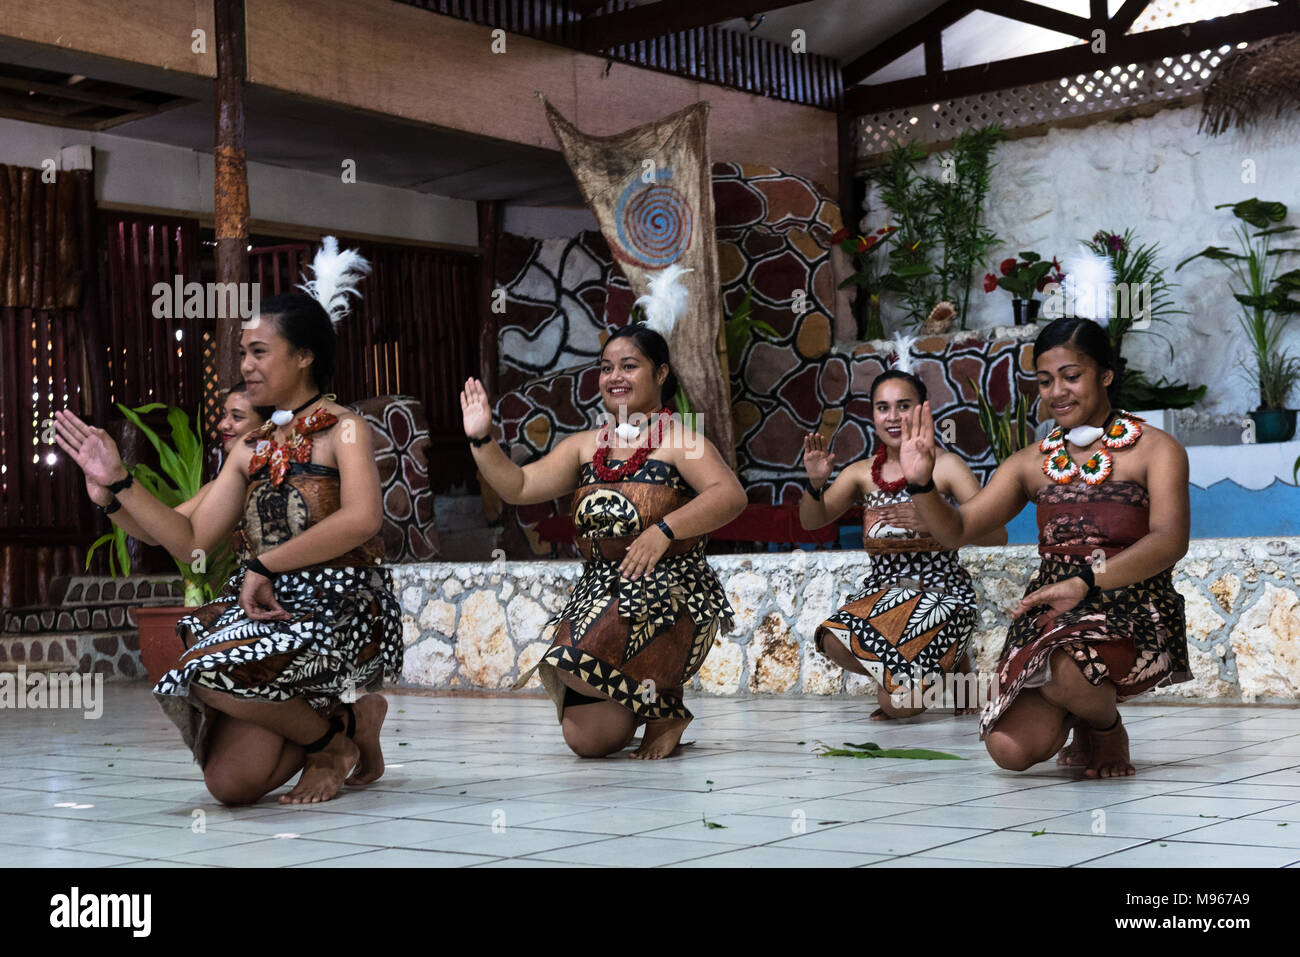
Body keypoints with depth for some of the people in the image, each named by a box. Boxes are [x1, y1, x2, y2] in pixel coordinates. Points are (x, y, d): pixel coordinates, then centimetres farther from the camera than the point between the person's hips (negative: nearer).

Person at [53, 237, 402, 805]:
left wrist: (264, 565, -17)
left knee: (214, 673, -31)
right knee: (231, 784, -10)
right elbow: (191, 540, 12)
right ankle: (345, 727, 16)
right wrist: (117, 481, 5)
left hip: (340, 611, -6)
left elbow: (361, 519, -21)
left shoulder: (342, 429, -2)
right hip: (267, 613, 6)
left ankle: (335, 739, -5)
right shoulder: (251, 450, 17)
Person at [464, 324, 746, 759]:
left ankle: (666, 710, -3)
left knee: (578, 663, -31)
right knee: (588, 741, -8)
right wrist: (481, 440, -2)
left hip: (669, 589, -5)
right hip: (596, 590, 5)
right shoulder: (585, 446, 16)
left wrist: (665, 530, -27)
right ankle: (640, 698, 25)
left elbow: (730, 495, -16)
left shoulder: (677, 439, -1)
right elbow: (519, 487, 12)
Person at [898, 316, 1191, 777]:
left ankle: (1107, 727, 0)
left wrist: (1086, 580, -28)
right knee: (1011, 750, -20)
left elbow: (1170, 541, -13)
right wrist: (920, 483, -10)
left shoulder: (1155, 449, 3)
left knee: (1064, 672, -38)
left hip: (1132, 607, -4)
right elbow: (958, 528, 11)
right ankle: (1081, 709, 16)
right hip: (1050, 614, 4)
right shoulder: (1032, 462, 16)